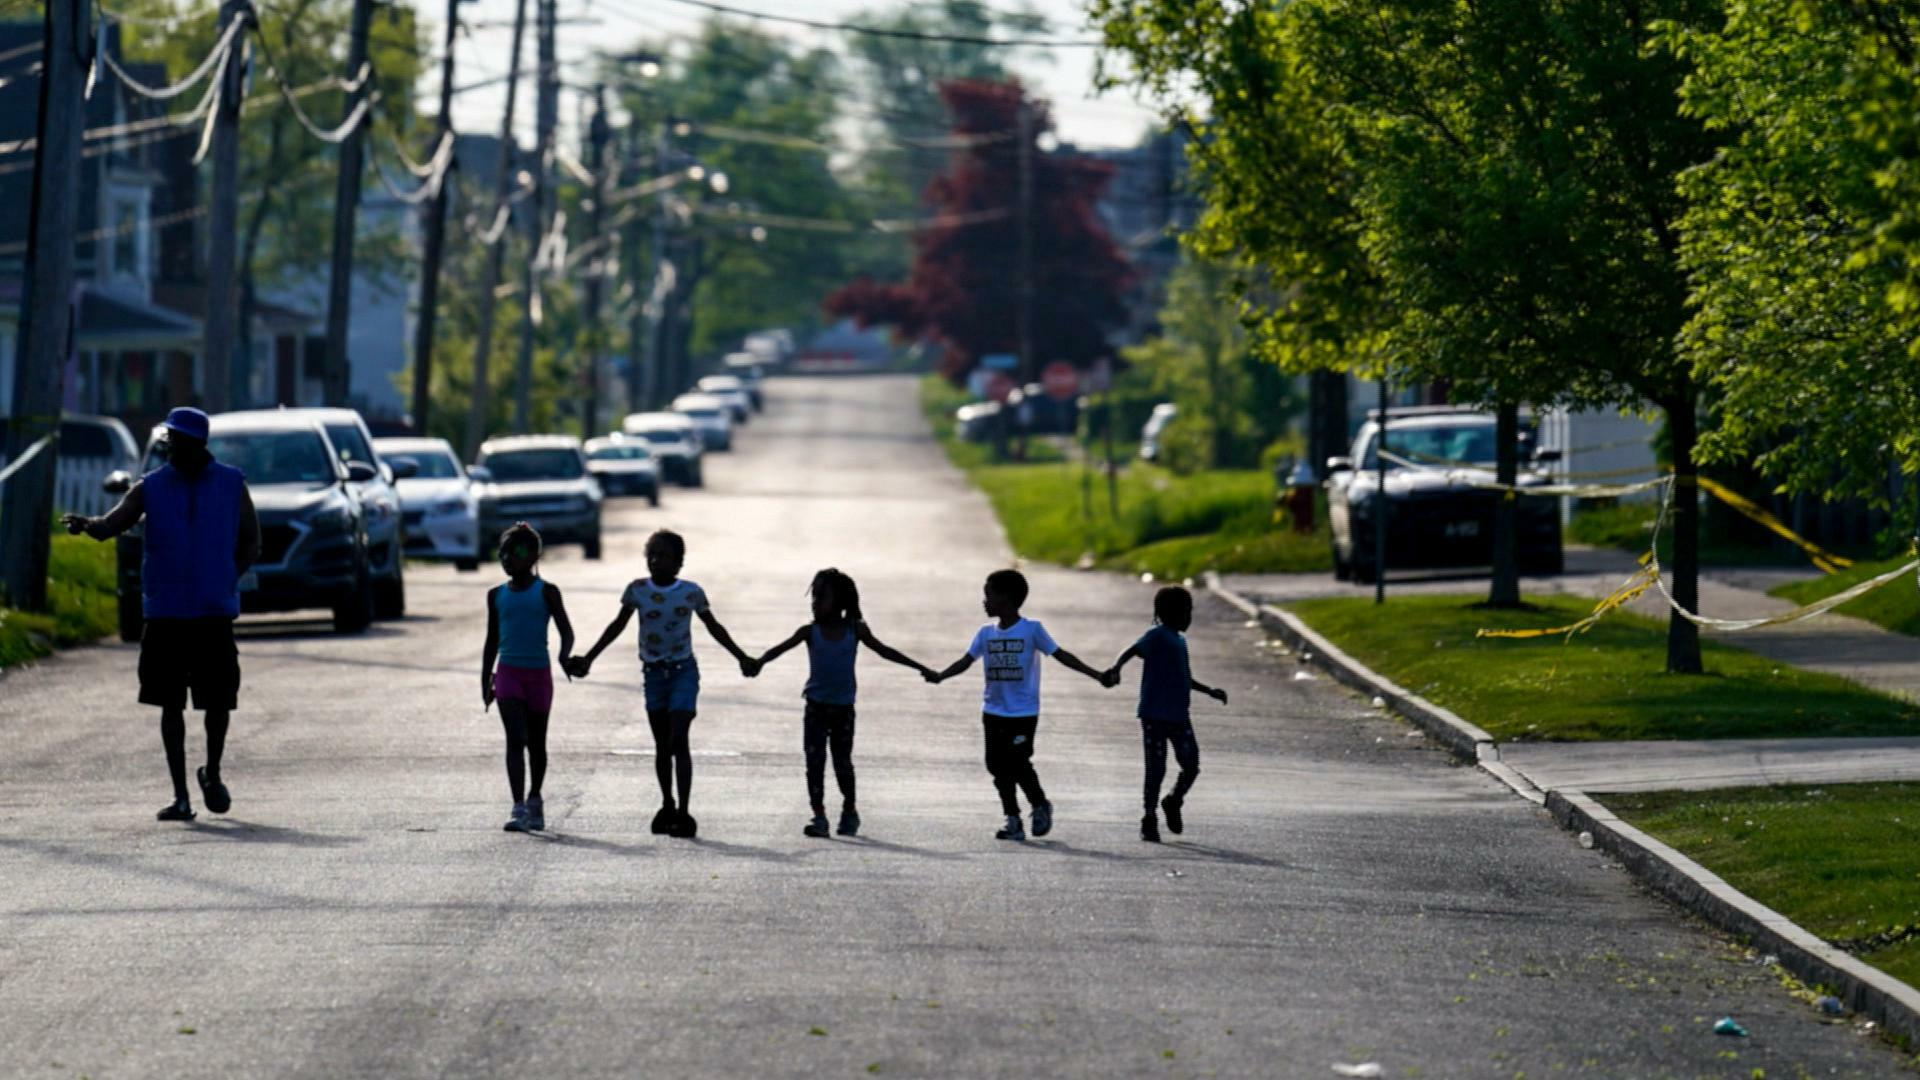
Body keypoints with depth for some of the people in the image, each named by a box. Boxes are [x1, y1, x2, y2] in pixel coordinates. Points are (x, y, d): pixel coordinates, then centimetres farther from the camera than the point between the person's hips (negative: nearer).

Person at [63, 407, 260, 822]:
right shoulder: (150, 488, 3)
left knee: (218, 701, 1)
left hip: (214, 614, 0)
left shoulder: (231, 484, 4)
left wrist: (226, 580, -5)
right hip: (165, 613, 0)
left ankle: (212, 774, 28)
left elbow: (250, 543, 10)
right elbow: (113, 523, -11)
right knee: (171, 703, 1)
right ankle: (180, 796, 7)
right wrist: (87, 524, -34)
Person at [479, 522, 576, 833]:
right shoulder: (497, 595, 7)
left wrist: (565, 656, -25)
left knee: (536, 743, 12)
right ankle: (519, 808, -19)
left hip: (538, 674, -1)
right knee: (515, 740, -12)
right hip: (508, 673, 1)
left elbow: (566, 631, -5)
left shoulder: (546, 592, -2)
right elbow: (492, 641, 14)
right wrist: (485, 681, 11)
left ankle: (534, 800, 29)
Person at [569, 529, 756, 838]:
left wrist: (742, 658, 8)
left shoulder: (691, 592, -5)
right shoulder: (638, 589, -1)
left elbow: (714, 628, 7)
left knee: (678, 740, -12)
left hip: (683, 671, -3)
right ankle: (667, 806, 22)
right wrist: (588, 659, 6)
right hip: (653, 672, 3)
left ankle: (683, 811, -14)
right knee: (662, 744, 10)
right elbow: (618, 626, 8)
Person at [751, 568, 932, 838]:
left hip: (843, 707, 0)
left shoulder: (855, 630, -3)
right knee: (814, 762, -6)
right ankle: (818, 815, -2)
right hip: (816, 706, 0)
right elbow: (781, 648, -13)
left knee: (843, 762, 6)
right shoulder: (810, 632, -4)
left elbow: (883, 651, 6)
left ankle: (849, 811, 25)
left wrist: (919, 667, 7)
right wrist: (759, 662, -32)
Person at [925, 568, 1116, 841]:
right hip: (994, 712, 5)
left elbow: (1060, 655, -4)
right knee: (998, 766, 4)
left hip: (1023, 713, -5)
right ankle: (1012, 820, 14)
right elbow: (966, 661, 4)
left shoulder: (1031, 630, -5)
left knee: (1018, 763, -12)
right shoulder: (987, 634, 8)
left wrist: (1096, 675, -10)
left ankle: (1040, 806, 12)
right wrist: (940, 676, -15)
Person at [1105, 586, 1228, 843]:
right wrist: (1116, 667, -45)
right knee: (1156, 768, -3)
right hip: (1155, 715, -7)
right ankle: (1149, 820, 7)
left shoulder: (1179, 640, 18)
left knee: (1191, 765, 3)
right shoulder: (1157, 636, -8)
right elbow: (1133, 650, -26)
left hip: (1179, 716, 7)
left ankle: (1173, 802, 28)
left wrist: (1210, 692, 33)